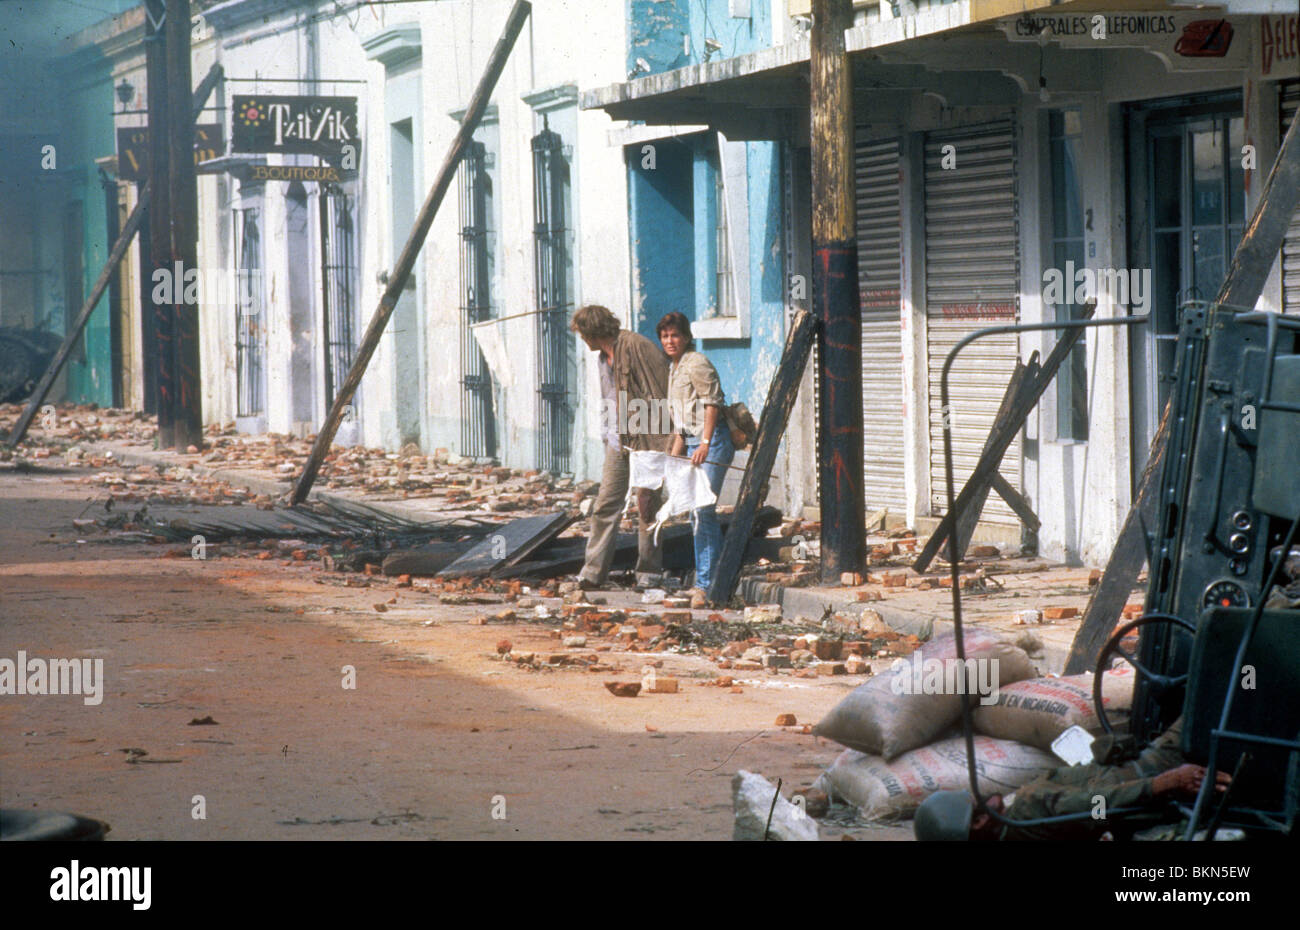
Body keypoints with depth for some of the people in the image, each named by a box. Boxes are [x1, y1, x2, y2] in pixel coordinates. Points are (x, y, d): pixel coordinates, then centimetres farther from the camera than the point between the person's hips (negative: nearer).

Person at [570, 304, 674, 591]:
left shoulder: (637, 347, -12)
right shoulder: (603, 358, 15)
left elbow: (660, 393, -14)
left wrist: (665, 442, -17)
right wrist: (607, 434, 18)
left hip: (644, 439, -8)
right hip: (617, 443, 8)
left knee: (647, 506, 0)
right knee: (605, 505, 2)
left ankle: (649, 572, 9)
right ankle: (594, 571, 3)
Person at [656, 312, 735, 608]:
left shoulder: (697, 363, -9)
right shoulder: (673, 369, 19)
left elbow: (712, 404, -16)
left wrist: (705, 444, -23)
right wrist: (675, 453, 23)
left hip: (712, 440, -10)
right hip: (693, 442, 10)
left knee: (702, 511, -14)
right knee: (698, 513, 9)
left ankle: (704, 583, -13)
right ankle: (717, 577, 17)